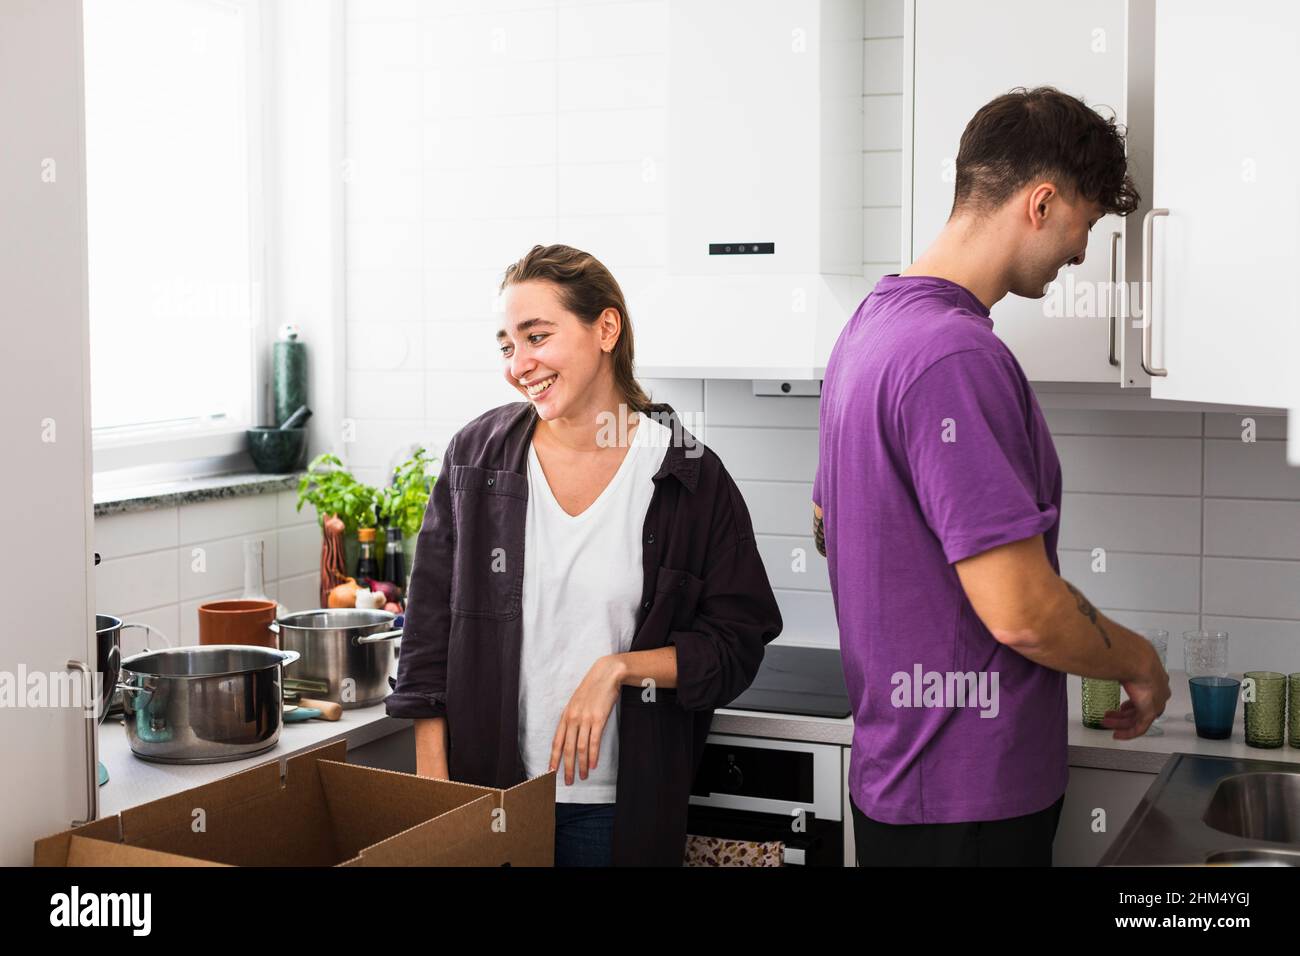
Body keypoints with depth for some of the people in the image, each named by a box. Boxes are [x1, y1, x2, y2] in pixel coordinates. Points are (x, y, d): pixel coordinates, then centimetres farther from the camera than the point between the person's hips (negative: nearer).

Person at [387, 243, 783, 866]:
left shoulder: (689, 477, -5)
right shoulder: (476, 455, 1)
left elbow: (736, 645, -2)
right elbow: (430, 634, 2)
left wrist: (619, 669, -15)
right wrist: (432, 789, -2)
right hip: (485, 791, 1)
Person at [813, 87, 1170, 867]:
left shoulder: (871, 324, 8)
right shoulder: (958, 356, -24)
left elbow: (828, 530, 19)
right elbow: (1021, 612, -25)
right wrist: (1140, 664, -8)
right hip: (972, 798, -9)